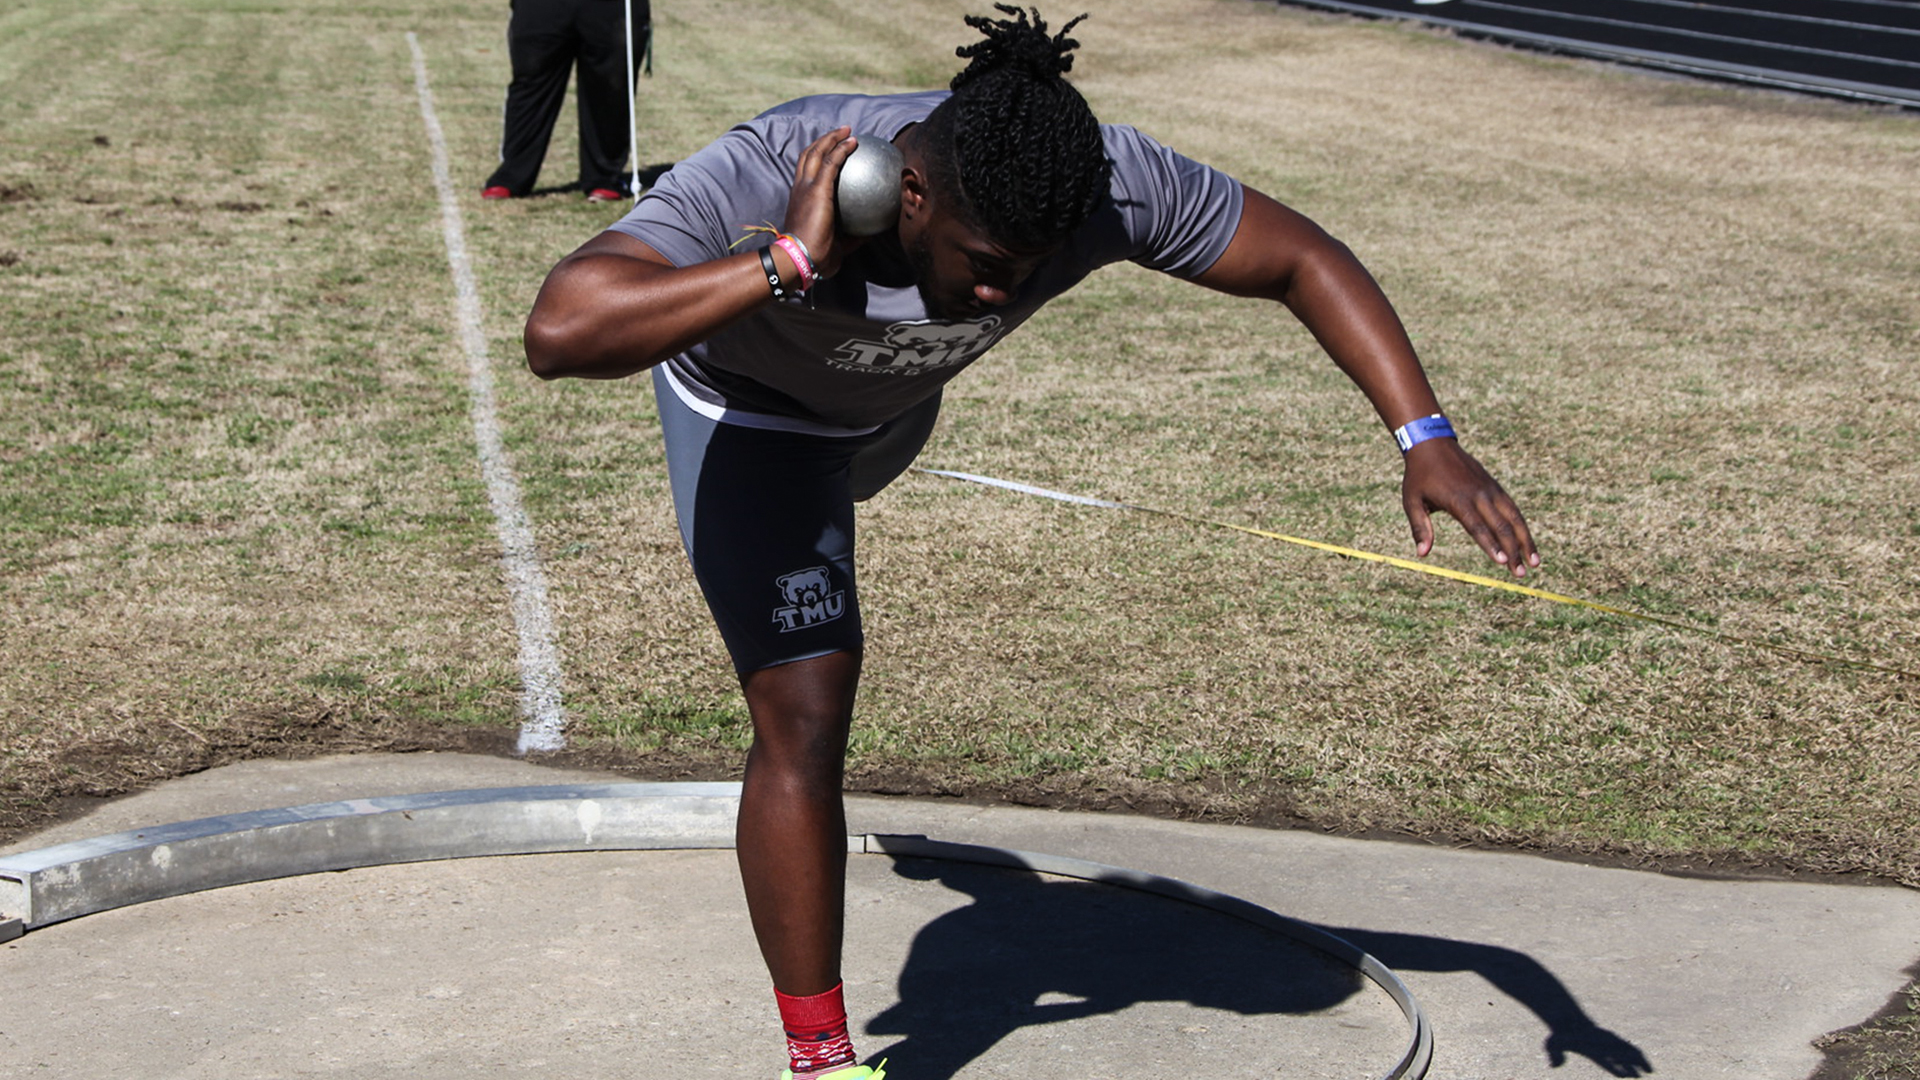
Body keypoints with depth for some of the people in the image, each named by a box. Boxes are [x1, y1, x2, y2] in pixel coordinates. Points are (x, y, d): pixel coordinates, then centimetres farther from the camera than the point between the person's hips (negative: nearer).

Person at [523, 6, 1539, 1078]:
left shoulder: (1108, 184, -38)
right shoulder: (761, 181, -48)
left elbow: (1307, 258, -26)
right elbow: (561, 334, -59)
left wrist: (1428, 439, -36)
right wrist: (790, 266, -59)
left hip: (891, 401, 5)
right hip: (747, 404, -5)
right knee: (807, 715, -15)